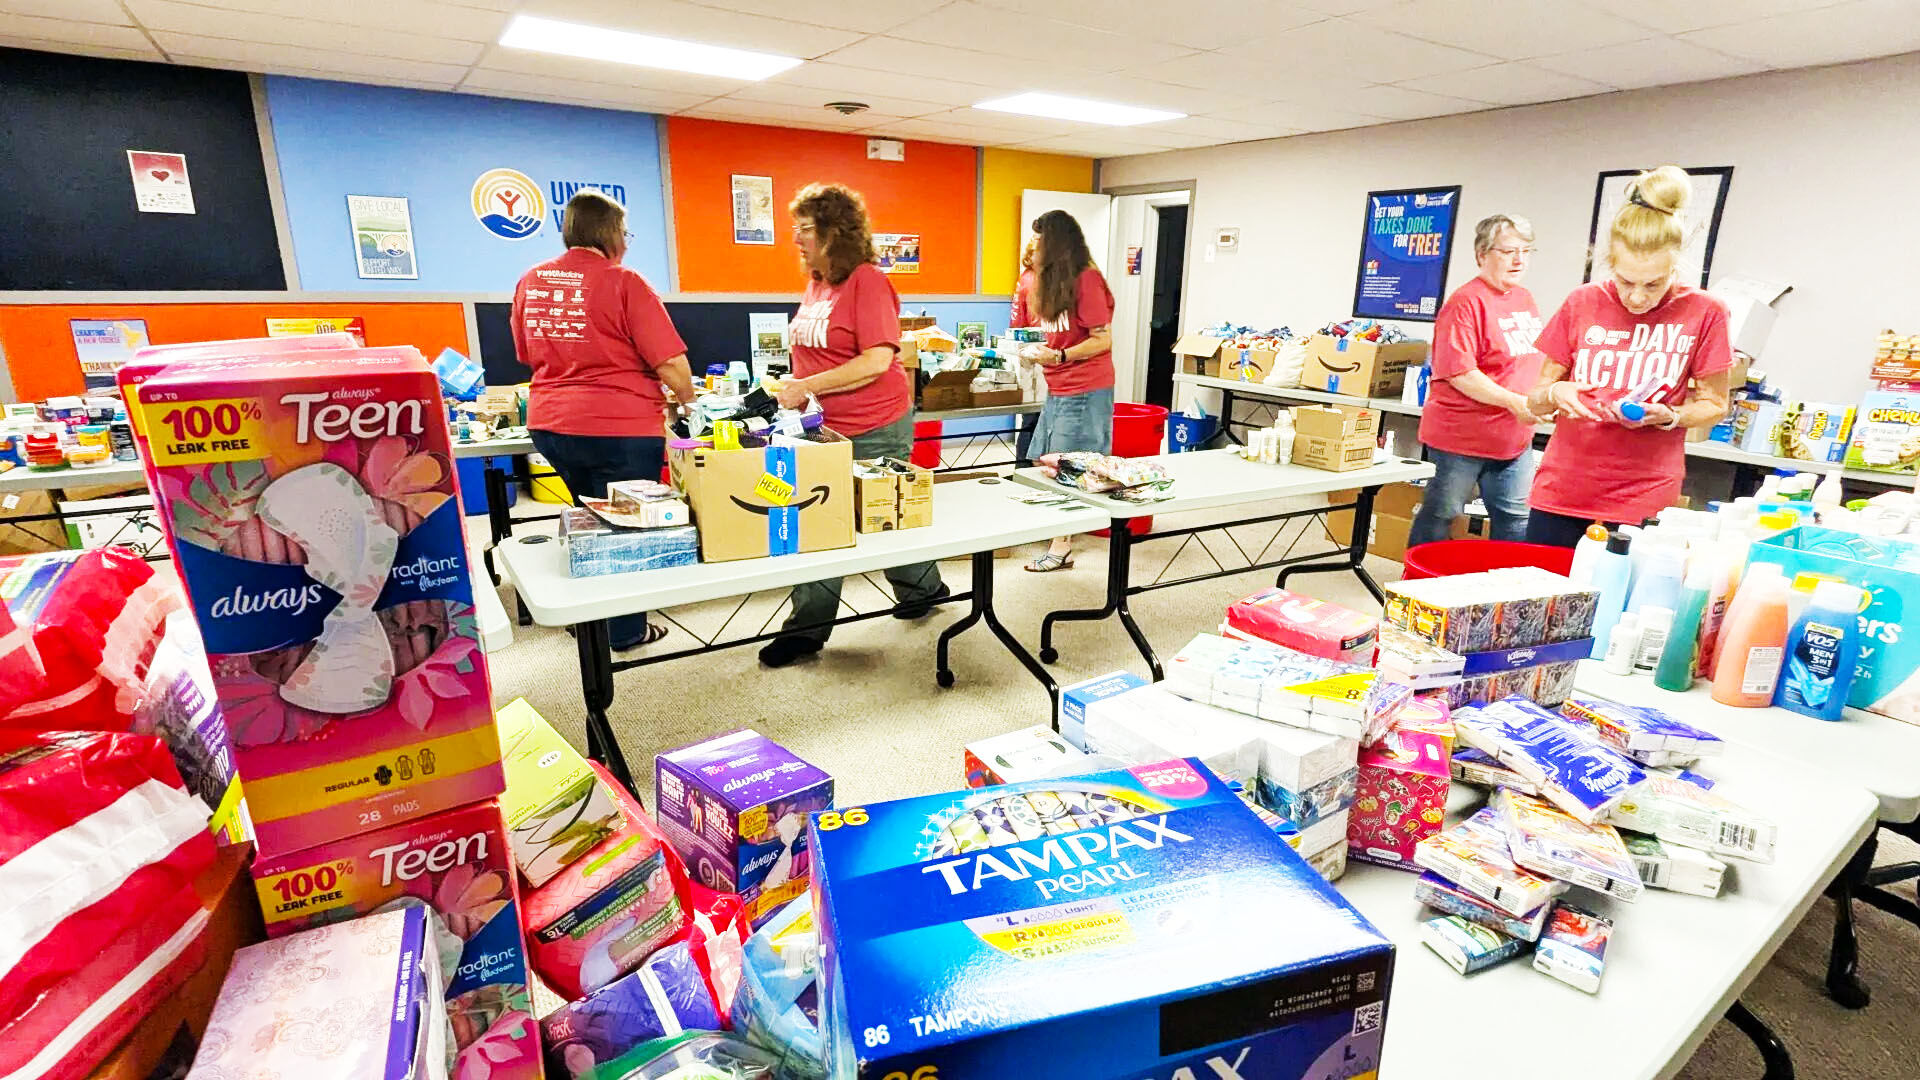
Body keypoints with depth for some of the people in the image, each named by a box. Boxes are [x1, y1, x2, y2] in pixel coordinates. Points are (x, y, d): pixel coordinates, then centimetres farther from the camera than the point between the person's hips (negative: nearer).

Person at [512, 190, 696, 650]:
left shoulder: (531, 281, 8)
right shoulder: (623, 283, -11)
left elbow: (528, 355, 20)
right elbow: (672, 363, -15)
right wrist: (685, 398, 5)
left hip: (550, 423, 7)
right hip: (620, 427, -7)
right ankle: (627, 631, 19)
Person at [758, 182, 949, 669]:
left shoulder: (867, 282, -14)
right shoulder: (816, 283, 11)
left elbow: (876, 360, -22)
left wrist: (807, 387, -22)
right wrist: (795, 385, 7)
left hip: (874, 431, -8)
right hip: (824, 427, 8)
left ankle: (923, 587, 34)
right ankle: (807, 628, 19)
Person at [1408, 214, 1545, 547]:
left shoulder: (1525, 299, 13)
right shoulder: (1466, 302, -13)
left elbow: (1536, 358, 24)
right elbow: (1458, 372, -20)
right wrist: (1513, 402, -23)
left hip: (1514, 439, 8)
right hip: (1461, 436, -8)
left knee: (1516, 523, 12)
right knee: (1439, 517, 4)